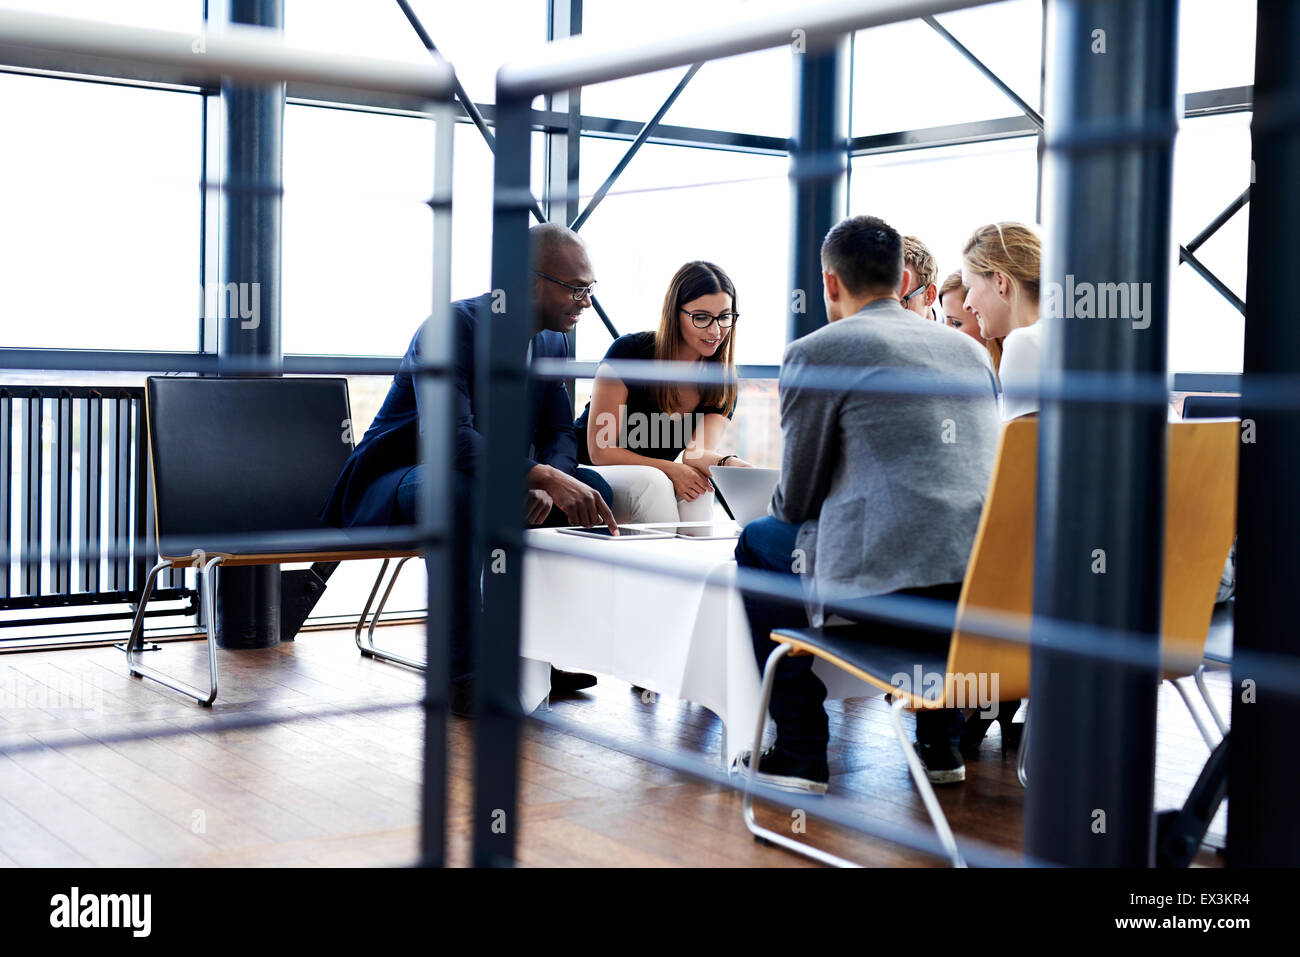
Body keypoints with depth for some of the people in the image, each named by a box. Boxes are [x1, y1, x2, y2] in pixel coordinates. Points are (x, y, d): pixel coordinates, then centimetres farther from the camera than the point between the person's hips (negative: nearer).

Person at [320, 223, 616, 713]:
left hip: (471, 487, 8)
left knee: (592, 488, -8)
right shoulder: (453, 326, -23)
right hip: (388, 488, -7)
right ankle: (461, 671, -32)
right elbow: (450, 438, -36)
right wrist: (544, 477, -45)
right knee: (456, 489, -40)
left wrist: (543, 488, -20)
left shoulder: (553, 343, 3)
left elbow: (559, 434, 4)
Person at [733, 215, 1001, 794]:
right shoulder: (968, 349, 20)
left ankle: (800, 750, 17)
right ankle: (940, 740, 37)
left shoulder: (815, 353, 2)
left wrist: (783, 507, 30)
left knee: (759, 543, 20)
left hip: (888, 584, -6)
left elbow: (796, 501, 5)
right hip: (990, 587, 6)